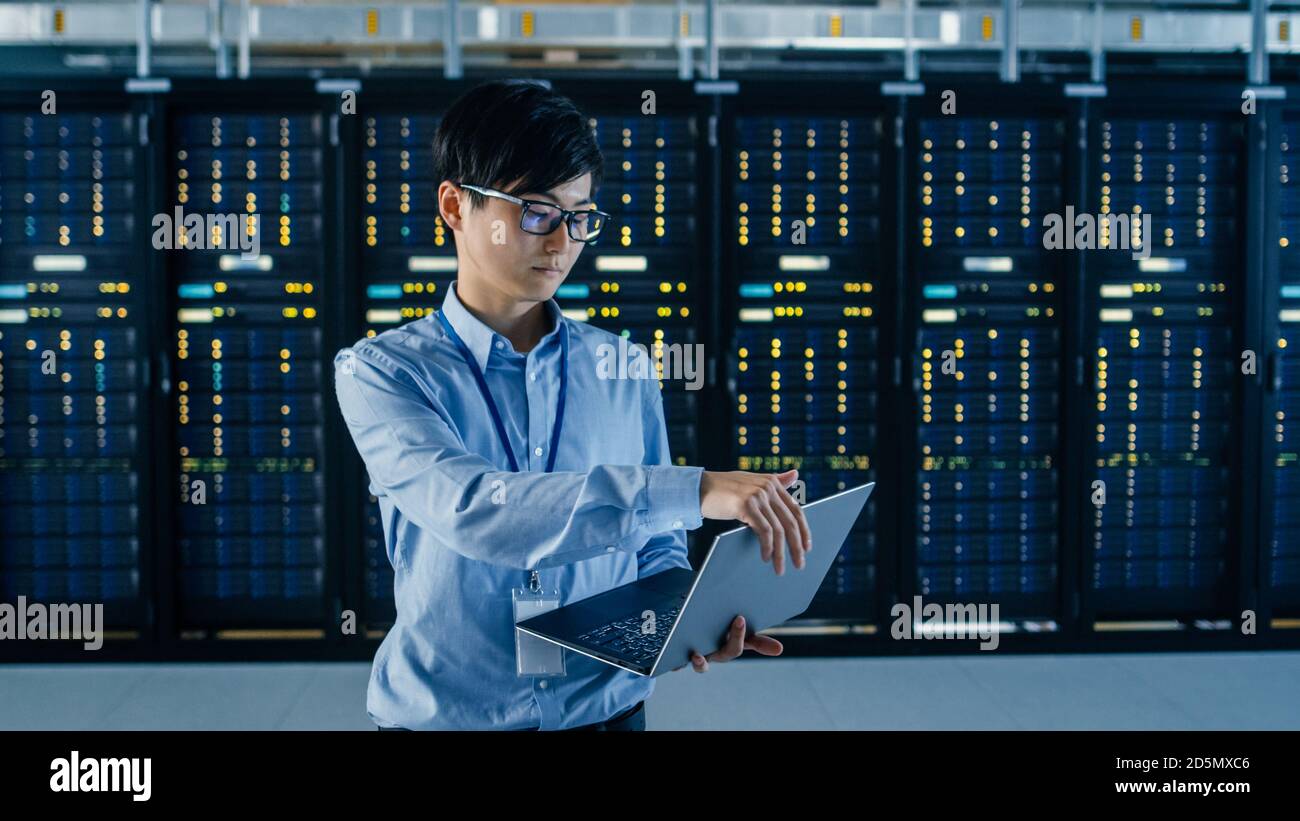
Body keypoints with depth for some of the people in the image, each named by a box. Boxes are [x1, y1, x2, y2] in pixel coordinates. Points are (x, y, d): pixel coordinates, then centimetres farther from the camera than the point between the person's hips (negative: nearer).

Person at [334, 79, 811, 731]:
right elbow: (470, 510, -21)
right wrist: (693, 491, -27)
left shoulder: (623, 371, 6)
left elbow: (657, 551, 12)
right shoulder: (380, 371, -5)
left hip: (605, 706, 3)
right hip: (446, 713, -2)